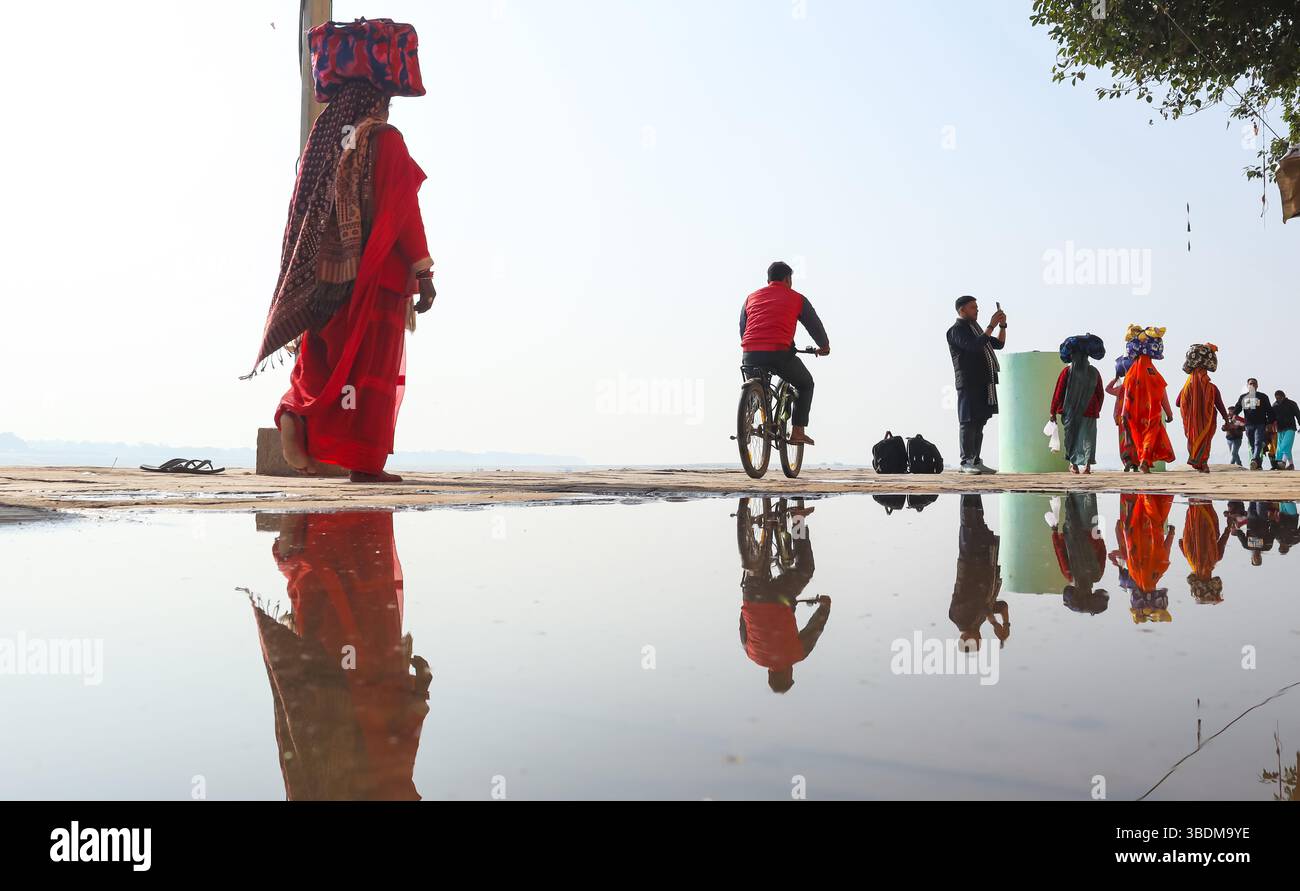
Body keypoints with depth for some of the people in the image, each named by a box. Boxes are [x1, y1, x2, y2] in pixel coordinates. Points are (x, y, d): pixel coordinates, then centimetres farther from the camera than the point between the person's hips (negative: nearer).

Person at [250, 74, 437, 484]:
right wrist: (423, 273, -10)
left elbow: (305, 213, 14)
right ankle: (365, 462, -6)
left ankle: (295, 414, -13)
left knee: (325, 357, 13)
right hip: (375, 273, -6)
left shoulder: (323, 140, 16)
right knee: (371, 362, -4)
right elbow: (403, 209, -10)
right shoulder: (385, 140, -1)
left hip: (326, 272, 6)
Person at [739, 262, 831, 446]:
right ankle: (798, 431, 9)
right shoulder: (797, 298, 12)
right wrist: (824, 346, 37)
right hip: (779, 353, -3)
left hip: (750, 355, 4)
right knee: (805, 384, 20)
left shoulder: (751, 297, 22)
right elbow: (815, 325, 19)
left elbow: (742, 329, 28)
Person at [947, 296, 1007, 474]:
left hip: (984, 383, 9)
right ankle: (966, 462, -8)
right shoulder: (957, 330, -5)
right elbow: (975, 346, -21)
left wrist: (1002, 326, 10)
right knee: (968, 422, -9)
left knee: (979, 422, 8)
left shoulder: (975, 328, 23)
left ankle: (975, 460, 10)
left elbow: (999, 344, 25)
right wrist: (991, 326, -18)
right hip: (969, 383, -9)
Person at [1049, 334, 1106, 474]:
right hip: (1089, 412, 1)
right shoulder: (1094, 372, 0)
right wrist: (1097, 410, 20)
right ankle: (1088, 463, -11)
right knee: (1088, 437, 4)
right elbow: (1101, 394, 7)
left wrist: (1053, 411, 2)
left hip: (1070, 412, -1)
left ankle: (1074, 464, 14)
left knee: (1071, 436, 11)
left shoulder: (1067, 371, -7)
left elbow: (1058, 393, -5)